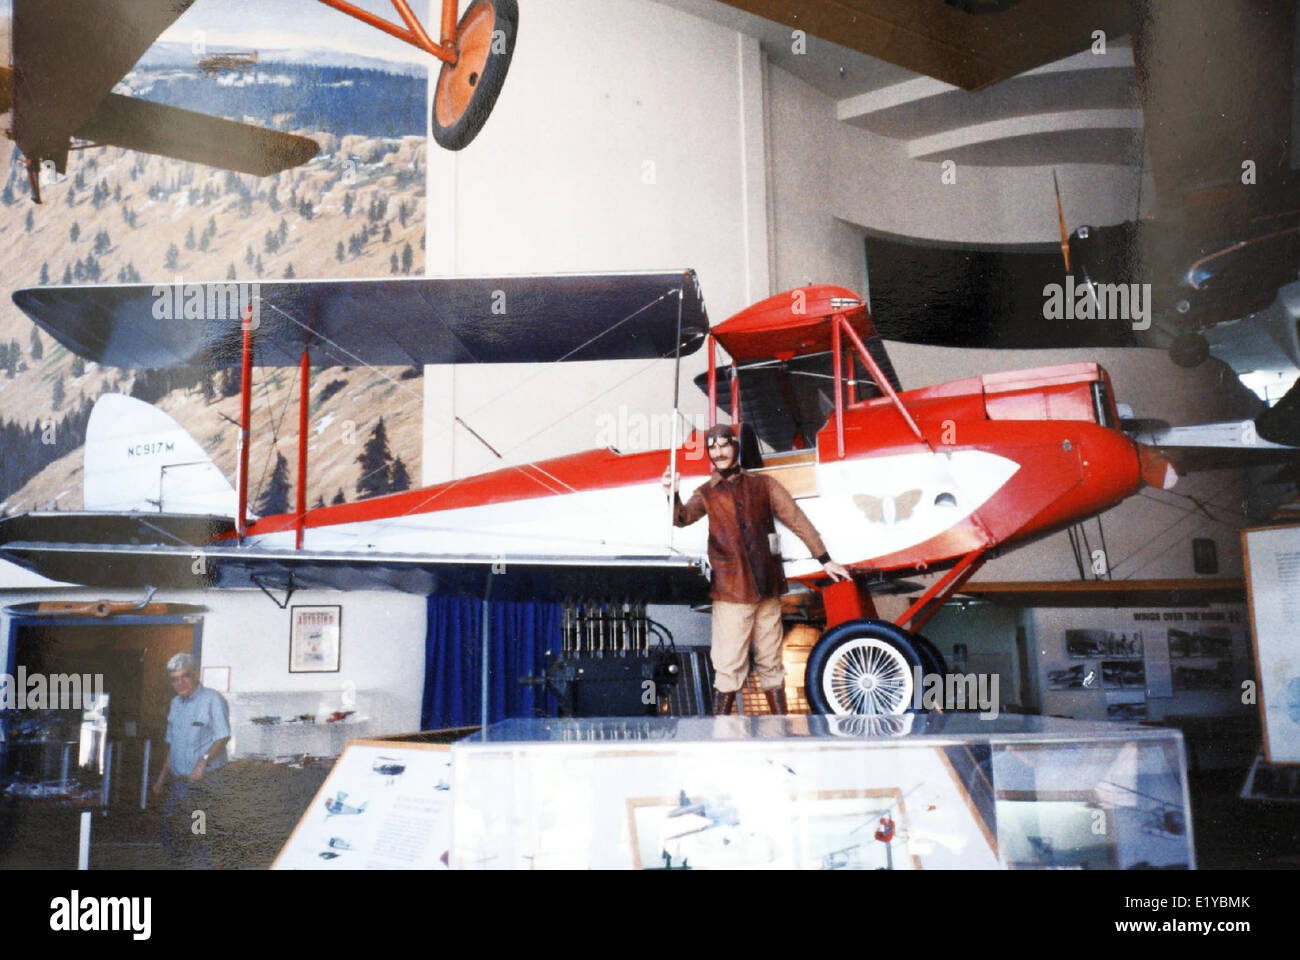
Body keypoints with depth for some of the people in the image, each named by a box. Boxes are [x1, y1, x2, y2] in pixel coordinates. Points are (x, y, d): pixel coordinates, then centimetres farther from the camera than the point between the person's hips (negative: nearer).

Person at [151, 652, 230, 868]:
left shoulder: (212, 700, -8)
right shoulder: (176, 703, 16)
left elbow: (223, 737, -15)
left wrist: (204, 760, -29)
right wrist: (162, 777, 23)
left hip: (205, 780, -8)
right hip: (178, 781, 8)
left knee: (197, 834, -10)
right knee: (170, 832, 9)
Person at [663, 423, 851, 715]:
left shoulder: (762, 484, 9)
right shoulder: (707, 493, 6)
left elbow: (797, 520, 9)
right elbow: (684, 517, -13)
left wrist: (824, 559, 6)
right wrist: (673, 496, -35)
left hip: (767, 589, 2)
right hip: (731, 592, -2)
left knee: (770, 664, 12)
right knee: (729, 668, -4)